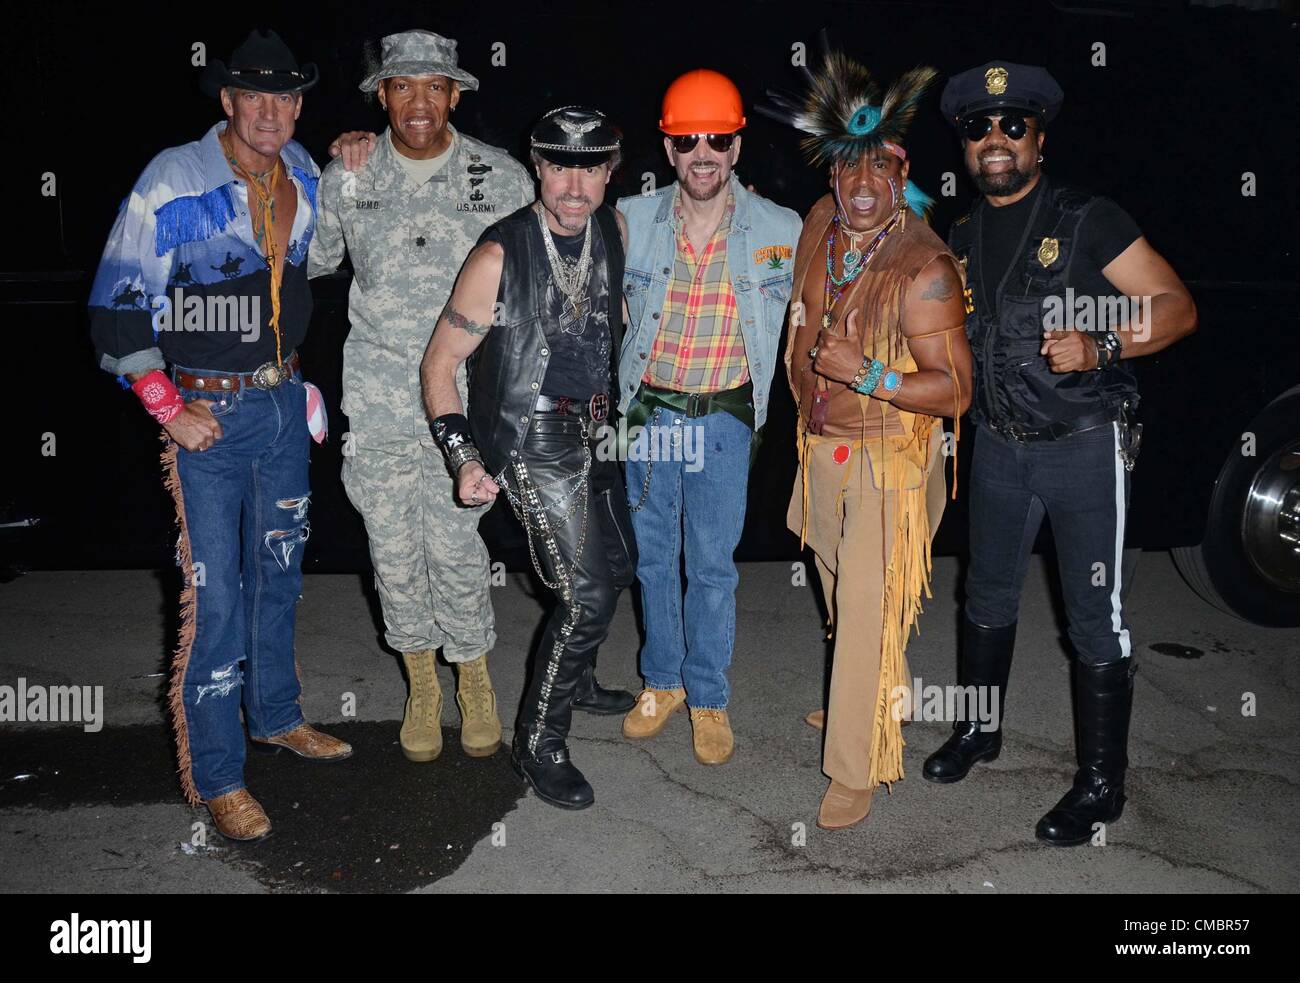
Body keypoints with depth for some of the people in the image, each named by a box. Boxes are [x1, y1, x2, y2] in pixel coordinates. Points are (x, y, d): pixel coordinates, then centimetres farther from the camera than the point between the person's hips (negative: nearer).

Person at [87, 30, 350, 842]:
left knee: (280, 571, 17)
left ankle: (276, 716, 37)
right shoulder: (174, 183, -13)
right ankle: (215, 775, 11)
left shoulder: (305, 177, 5)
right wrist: (171, 409, -13)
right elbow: (117, 305, -11)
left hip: (283, 401, 6)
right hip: (207, 412, -6)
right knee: (214, 596, -4)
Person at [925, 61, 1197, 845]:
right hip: (1000, 445, 6)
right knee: (990, 596, 18)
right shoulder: (963, 239, 8)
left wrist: (1100, 349, -27)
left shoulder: (1088, 220, -10)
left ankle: (1102, 784, 16)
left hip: (1085, 446, -6)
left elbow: (1178, 308, -12)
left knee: (1096, 618, 2)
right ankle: (979, 730, 38)